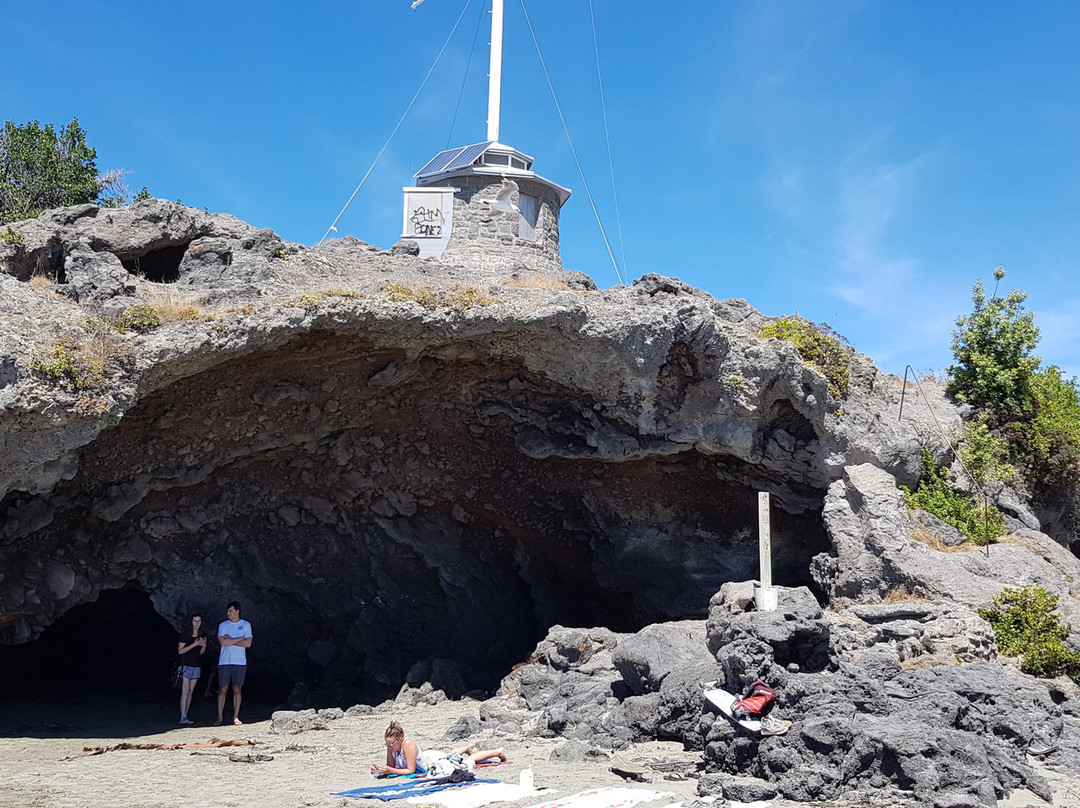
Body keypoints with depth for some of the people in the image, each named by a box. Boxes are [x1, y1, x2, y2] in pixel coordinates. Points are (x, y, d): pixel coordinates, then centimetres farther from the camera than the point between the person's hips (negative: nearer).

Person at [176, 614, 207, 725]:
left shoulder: (203, 635, 8)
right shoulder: (185, 634, -8)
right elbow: (180, 651, -11)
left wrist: (204, 646, -6)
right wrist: (194, 644, -20)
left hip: (196, 666, 6)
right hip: (186, 665, -6)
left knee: (190, 692, 6)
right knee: (185, 692, -14)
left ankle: (185, 716, 10)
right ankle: (183, 717, -19)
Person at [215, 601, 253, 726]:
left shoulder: (246, 625, 4)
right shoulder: (223, 625, 6)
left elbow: (248, 643, -7)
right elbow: (223, 642, -10)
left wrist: (230, 641, -8)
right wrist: (240, 639, -8)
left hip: (240, 662, 0)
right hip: (224, 662, 0)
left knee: (237, 689, 2)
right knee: (223, 689, 0)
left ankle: (236, 717, 7)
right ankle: (219, 717, 5)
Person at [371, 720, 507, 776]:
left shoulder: (408, 744, -39)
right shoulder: (391, 746, -19)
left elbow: (411, 770, -35)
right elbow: (391, 765, -7)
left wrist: (391, 771, -42)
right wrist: (380, 768, -27)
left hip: (435, 760, -6)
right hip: (427, 755, 6)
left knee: (469, 760, 13)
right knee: (449, 754, 38)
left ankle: (498, 751, 32)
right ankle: (467, 748, 68)